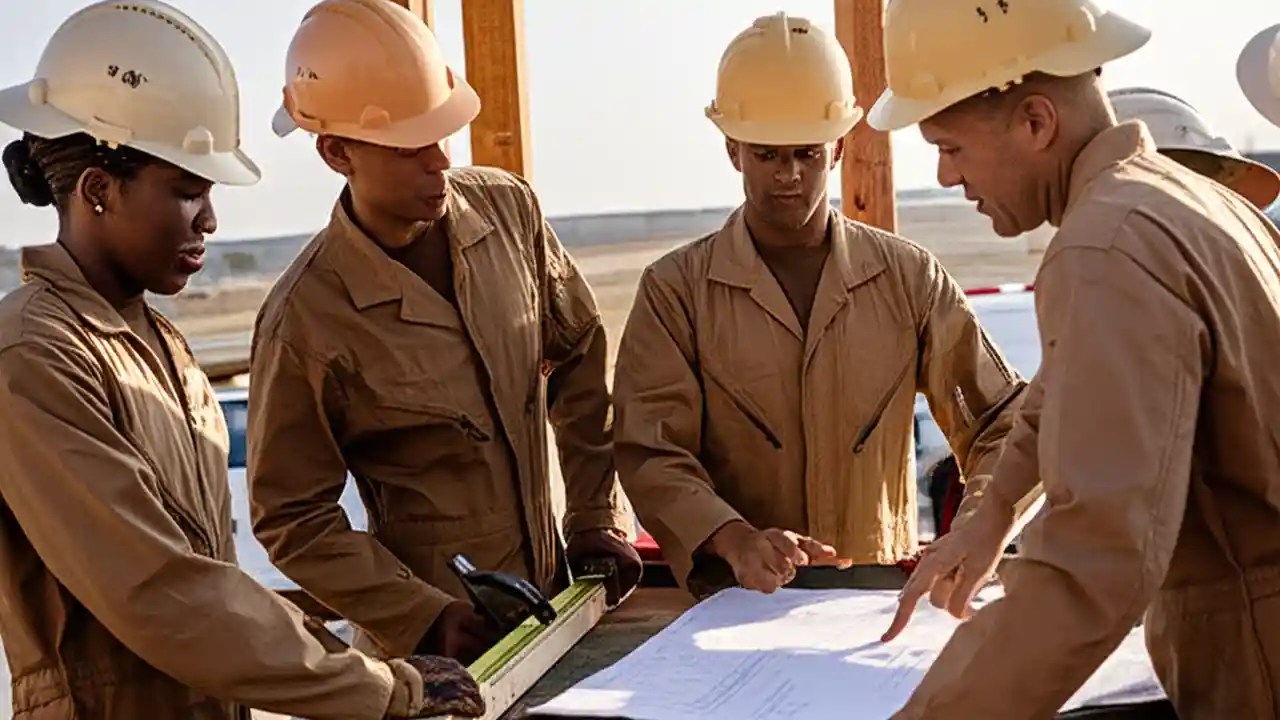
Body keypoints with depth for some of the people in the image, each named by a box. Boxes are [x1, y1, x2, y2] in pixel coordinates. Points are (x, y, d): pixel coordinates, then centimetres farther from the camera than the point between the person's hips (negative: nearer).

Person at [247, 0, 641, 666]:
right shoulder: (305, 320, -21)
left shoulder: (509, 208, -8)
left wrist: (598, 519, 2)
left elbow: (580, 357, 4)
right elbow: (292, 519, -14)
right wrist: (427, 619, -19)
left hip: (558, 590, 5)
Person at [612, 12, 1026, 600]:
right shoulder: (675, 289, 3)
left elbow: (999, 422, 9)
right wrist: (736, 541, -21)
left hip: (884, 584, 2)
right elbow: (650, 454, -3)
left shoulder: (910, 276, 8)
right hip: (740, 595, -2)